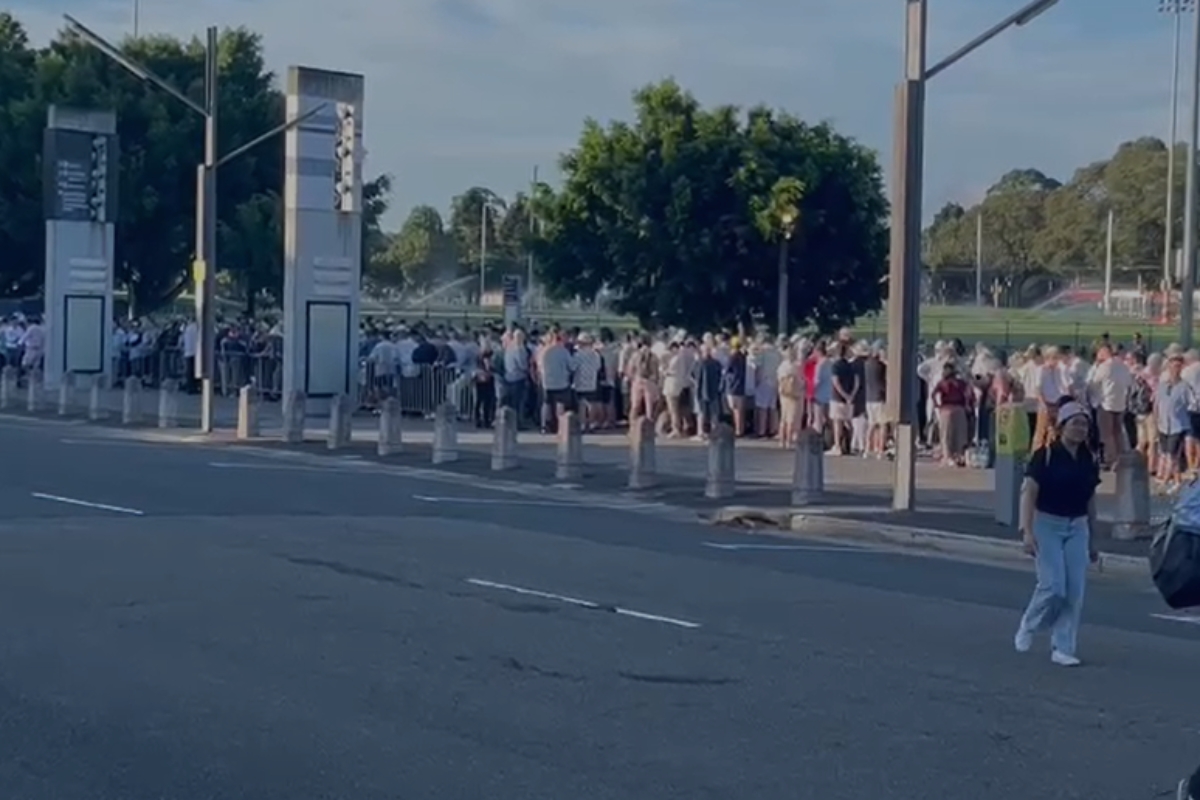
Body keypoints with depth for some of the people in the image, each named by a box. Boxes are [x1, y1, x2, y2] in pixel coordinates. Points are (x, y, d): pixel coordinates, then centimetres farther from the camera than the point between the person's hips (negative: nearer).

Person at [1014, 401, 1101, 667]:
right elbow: (1029, 494, -11)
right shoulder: (1045, 455, -9)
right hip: (1048, 524, -5)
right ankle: (1028, 627, 14)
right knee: (1054, 586, -12)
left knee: (1075, 592, -2)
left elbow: (1091, 501, 13)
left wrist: (1092, 540, 15)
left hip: (1077, 527, 5)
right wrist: (1027, 530, -19)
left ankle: (1063, 648, 6)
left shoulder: (1089, 460, 6)